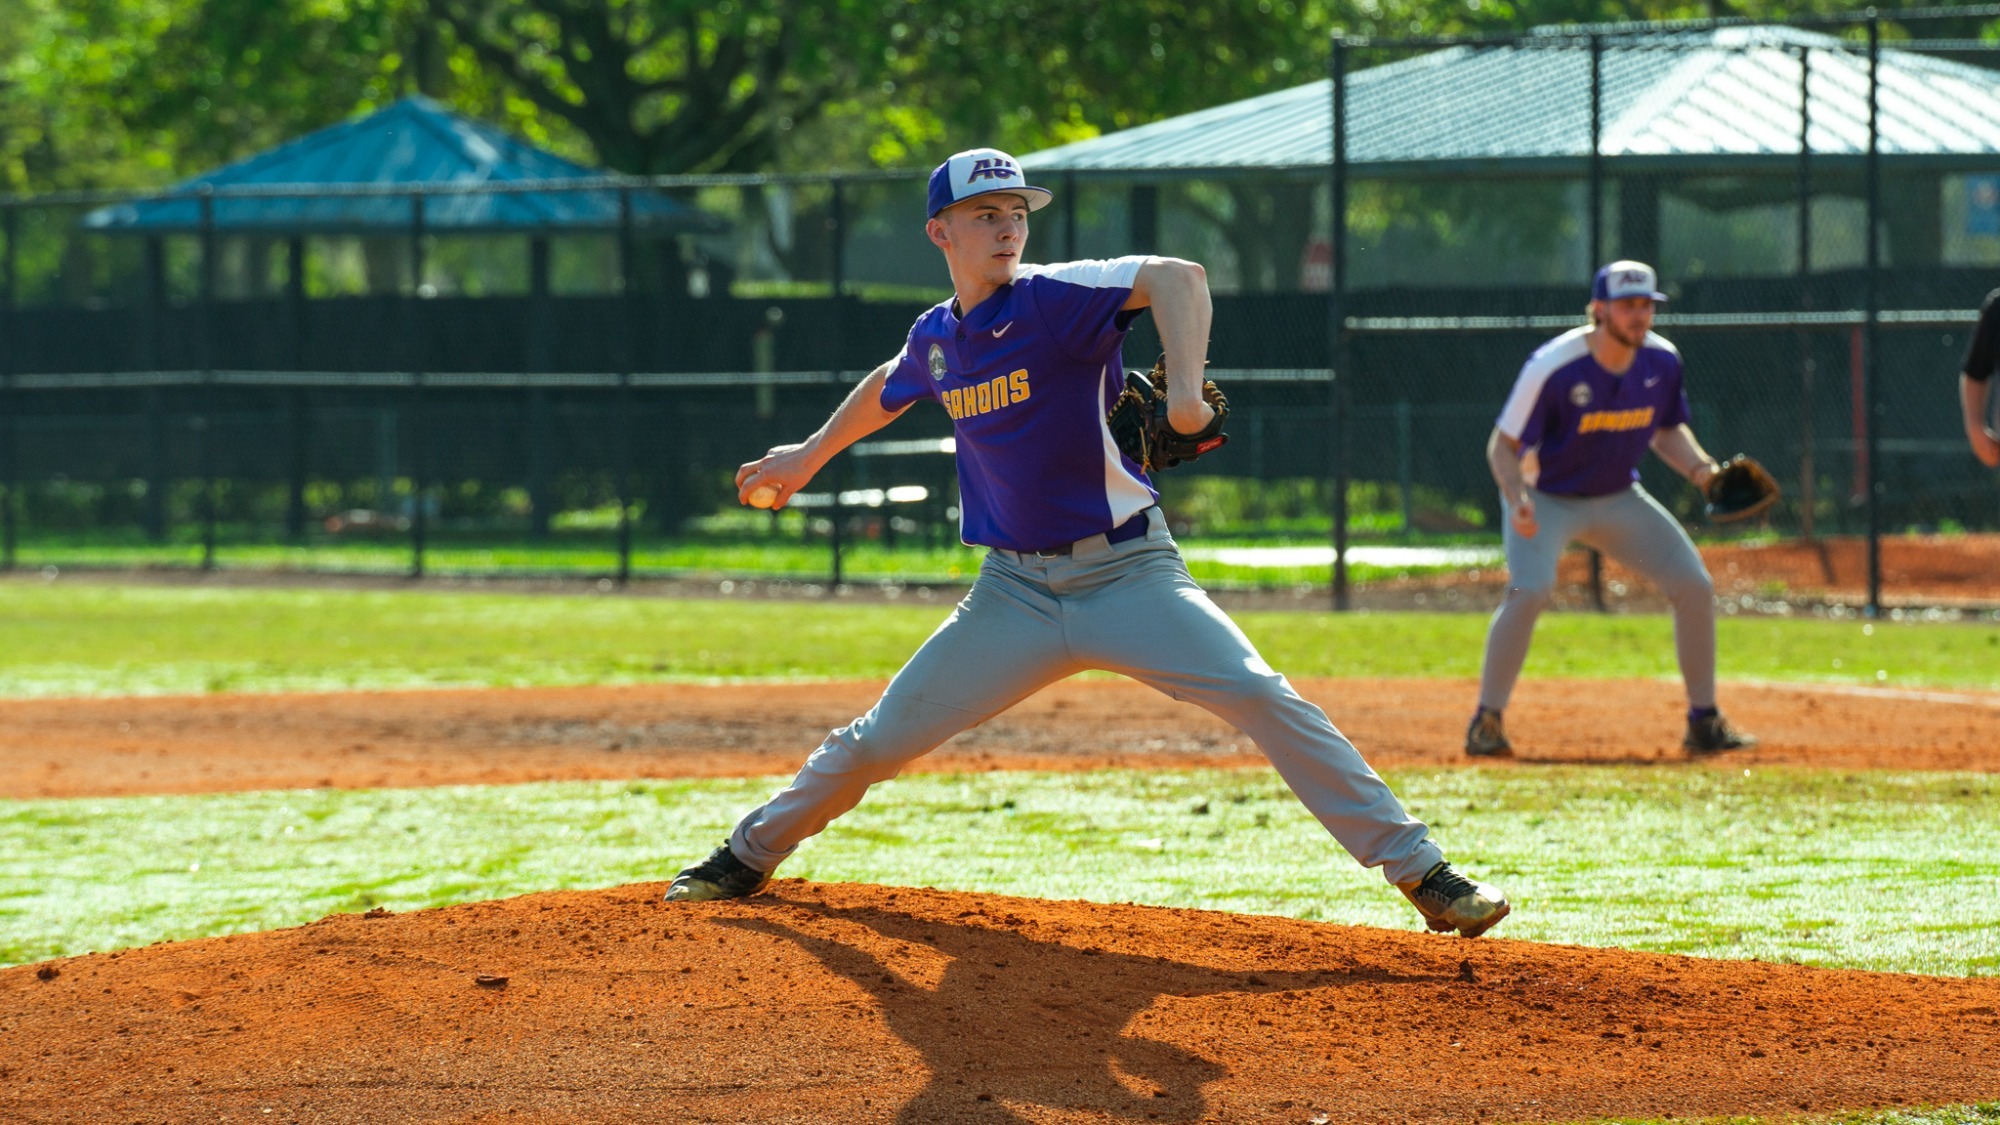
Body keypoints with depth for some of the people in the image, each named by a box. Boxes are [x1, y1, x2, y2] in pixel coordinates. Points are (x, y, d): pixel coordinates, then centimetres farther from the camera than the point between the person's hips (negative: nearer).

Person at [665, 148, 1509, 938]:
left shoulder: (1056, 299, -12)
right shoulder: (935, 339, 6)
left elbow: (1177, 278, -29)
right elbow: (888, 390, 30)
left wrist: (1184, 388, -43)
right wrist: (810, 456, 39)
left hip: (1127, 571, -4)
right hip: (1015, 592, 4)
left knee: (1261, 698, -21)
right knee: (878, 740, 5)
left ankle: (1420, 870, -18)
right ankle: (748, 858, 29)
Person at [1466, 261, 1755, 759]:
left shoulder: (1662, 362, -10)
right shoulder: (1553, 367, -26)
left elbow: (1667, 431, 8)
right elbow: (1503, 444, -20)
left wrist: (1700, 469, -11)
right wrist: (1517, 498, -37)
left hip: (1618, 499, 5)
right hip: (1547, 498, -5)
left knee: (1695, 586, -3)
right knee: (1530, 589, -30)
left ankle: (1704, 722, 12)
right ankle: (1487, 722, -16)